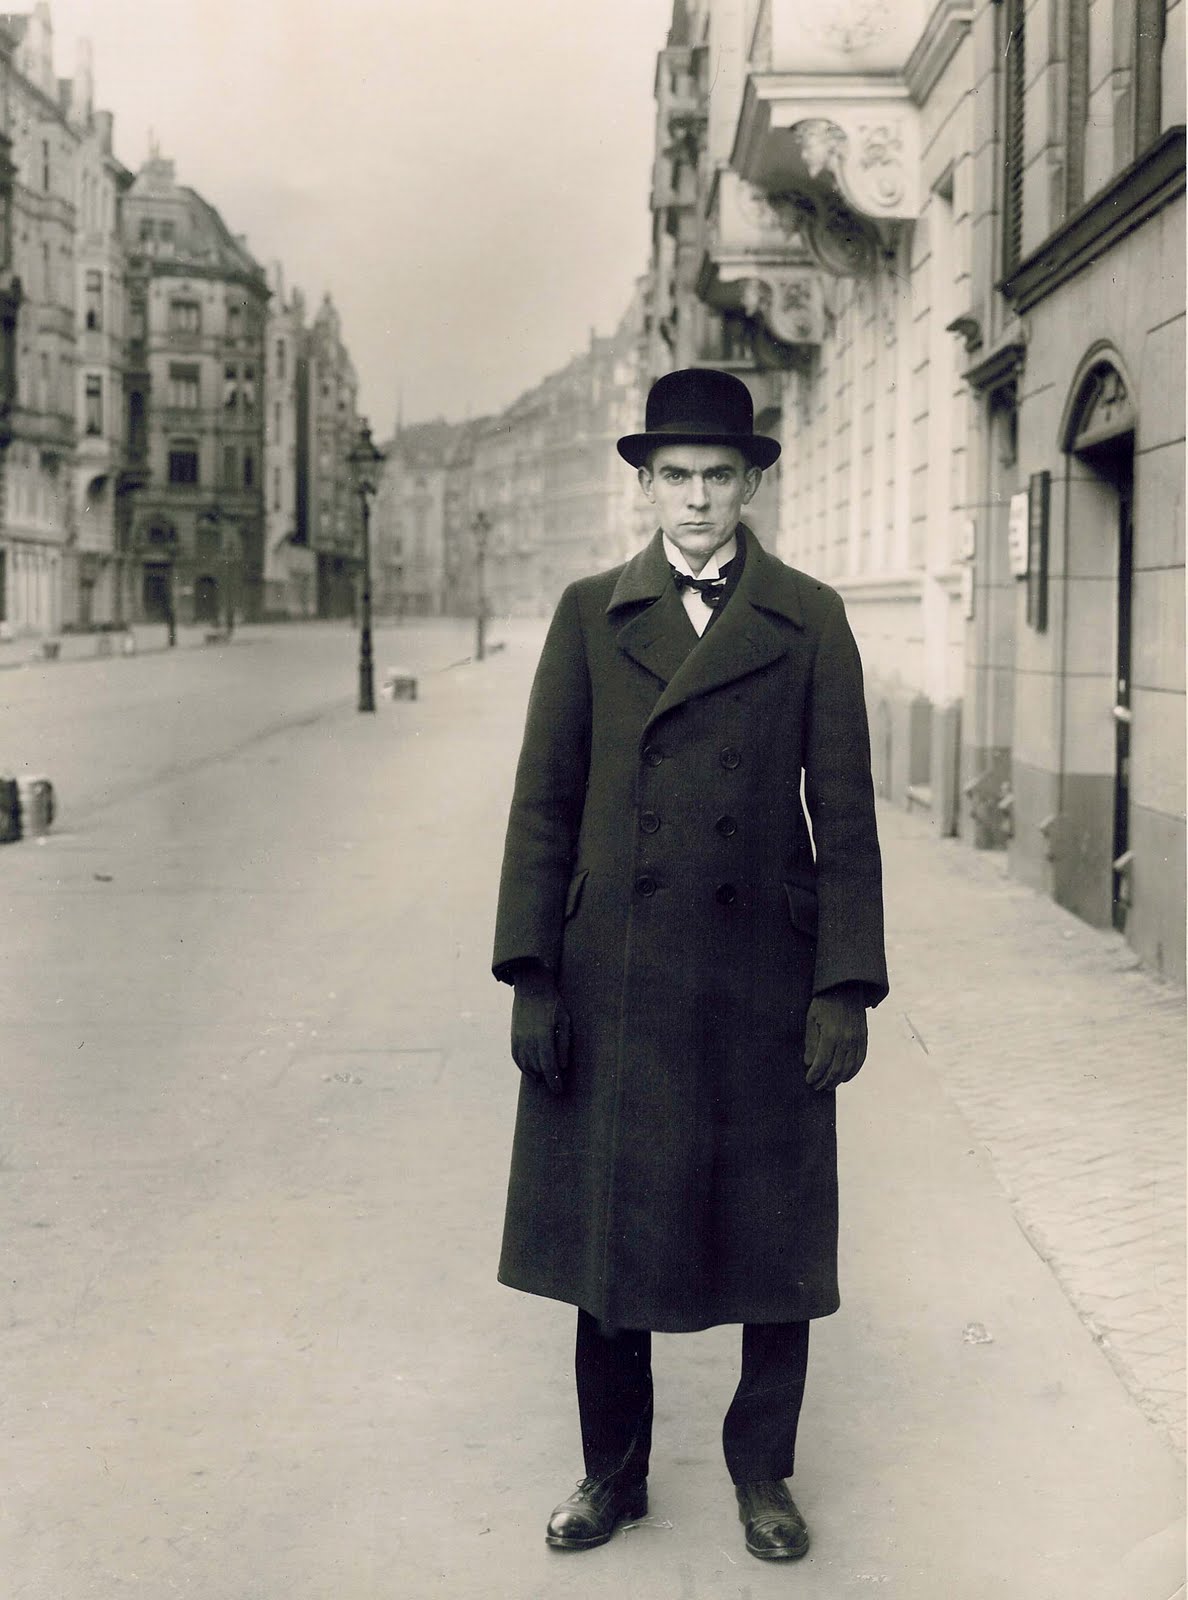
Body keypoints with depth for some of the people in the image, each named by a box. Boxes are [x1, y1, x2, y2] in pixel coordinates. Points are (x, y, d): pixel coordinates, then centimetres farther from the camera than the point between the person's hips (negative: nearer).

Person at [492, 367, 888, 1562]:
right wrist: (531, 975, -4)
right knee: (607, 1238, 10)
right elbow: (543, 801, 3)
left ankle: (763, 1473, 28)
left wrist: (846, 988, -6)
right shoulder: (590, 615, 5)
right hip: (614, 985, 1)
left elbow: (844, 812, 1)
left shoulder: (809, 620, 2)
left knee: (774, 1240, 8)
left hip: (763, 984, -1)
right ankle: (613, 1473, 28)